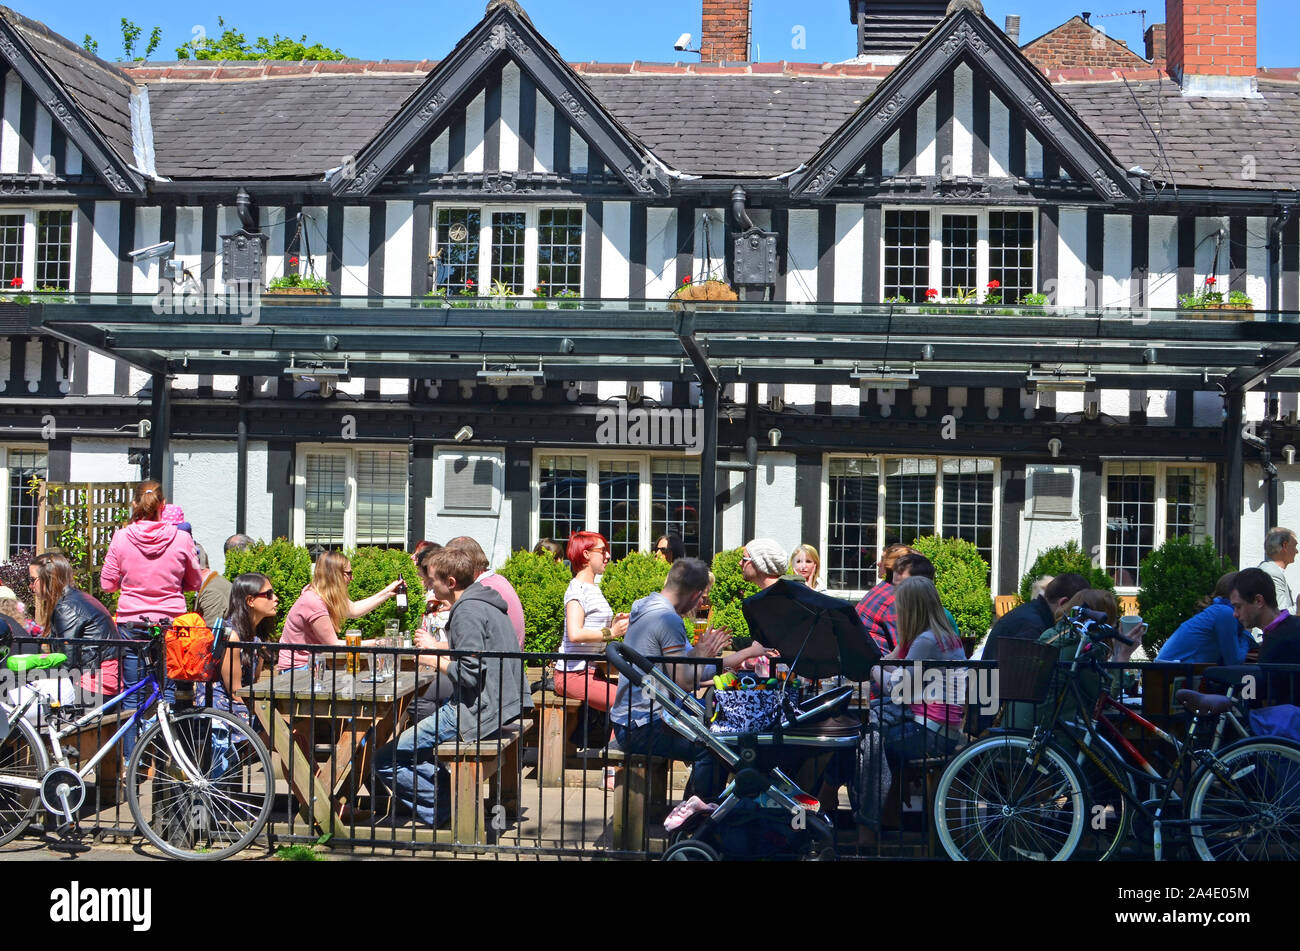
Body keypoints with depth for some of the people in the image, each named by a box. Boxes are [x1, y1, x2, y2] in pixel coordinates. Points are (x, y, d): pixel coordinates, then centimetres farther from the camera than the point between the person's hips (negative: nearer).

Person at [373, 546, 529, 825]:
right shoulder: (485, 602, 15)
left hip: (478, 713, -11)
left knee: (386, 760, -9)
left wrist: (434, 659, -7)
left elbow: (470, 674, -21)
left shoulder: (468, 611, -16)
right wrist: (439, 649, 17)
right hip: (500, 706, 11)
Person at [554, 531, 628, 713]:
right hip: (573, 674, -10)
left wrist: (614, 624, 8)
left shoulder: (593, 589, 20)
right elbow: (575, 634, -23)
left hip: (590, 670, 10)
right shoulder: (577, 589, -10)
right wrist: (611, 632, -16)